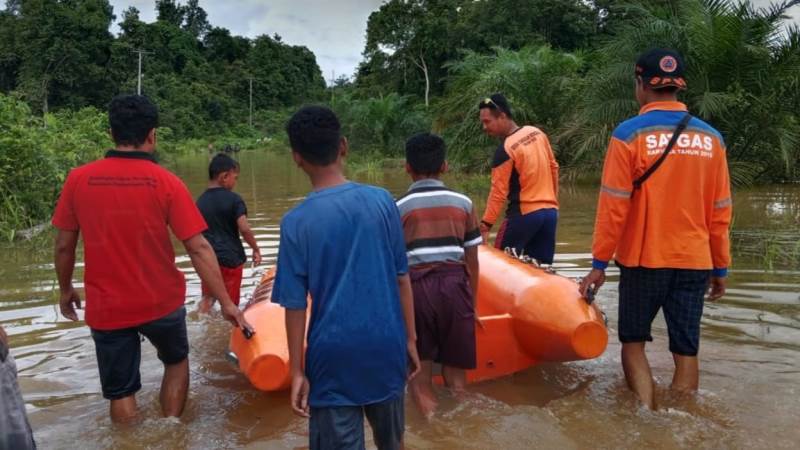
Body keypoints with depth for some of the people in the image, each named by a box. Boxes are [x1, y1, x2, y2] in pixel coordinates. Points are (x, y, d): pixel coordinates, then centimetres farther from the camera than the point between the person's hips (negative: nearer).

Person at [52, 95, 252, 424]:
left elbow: (63, 246, 0)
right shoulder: (166, 183, -13)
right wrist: (226, 302, -9)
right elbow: (199, 249, -15)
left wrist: (65, 290, 17)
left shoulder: (78, 179, -7)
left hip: (106, 307, 1)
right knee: (176, 361, 26)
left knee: (120, 392, 15)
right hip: (162, 302, -1)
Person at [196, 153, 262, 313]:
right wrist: (256, 249, -7)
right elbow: (244, 229, -20)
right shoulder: (234, 199, -12)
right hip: (230, 258, -5)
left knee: (207, 298, 22)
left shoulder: (200, 201, 5)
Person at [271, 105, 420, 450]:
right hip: (386, 345, 3)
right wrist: (410, 338, 10)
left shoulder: (296, 222, -12)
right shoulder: (381, 200, -5)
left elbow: (295, 305, -9)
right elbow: (402, 278, 0)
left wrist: (297, 372, 0)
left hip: (334, 355, -2)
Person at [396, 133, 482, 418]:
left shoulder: (398, 207, 3)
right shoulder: (463, 203, 10)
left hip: (416, 288, -2)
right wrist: (472, 304, 22)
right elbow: (472, 262, 11)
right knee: (456, 378, 15)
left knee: (420, 379, 9)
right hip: (455, 286, 2)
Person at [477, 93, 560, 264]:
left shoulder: (505, 150, -16)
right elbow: (553, 168, 15)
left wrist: (486, 224, -12)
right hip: (550, 211, 7)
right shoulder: (537, 132, 6)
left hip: (524, 214, -7)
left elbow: (498, 192, -16)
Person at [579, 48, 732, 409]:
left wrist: (600, 263, -4)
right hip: (695, 262, 3)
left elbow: (613, 205, -11)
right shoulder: (711, 138, 2)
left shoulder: (630, 134, -10)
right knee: (686, 352, 11)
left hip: (643, 259, -3)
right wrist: (720, 268, 14)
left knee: (633, 342, 13)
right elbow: (720, 212, 6)